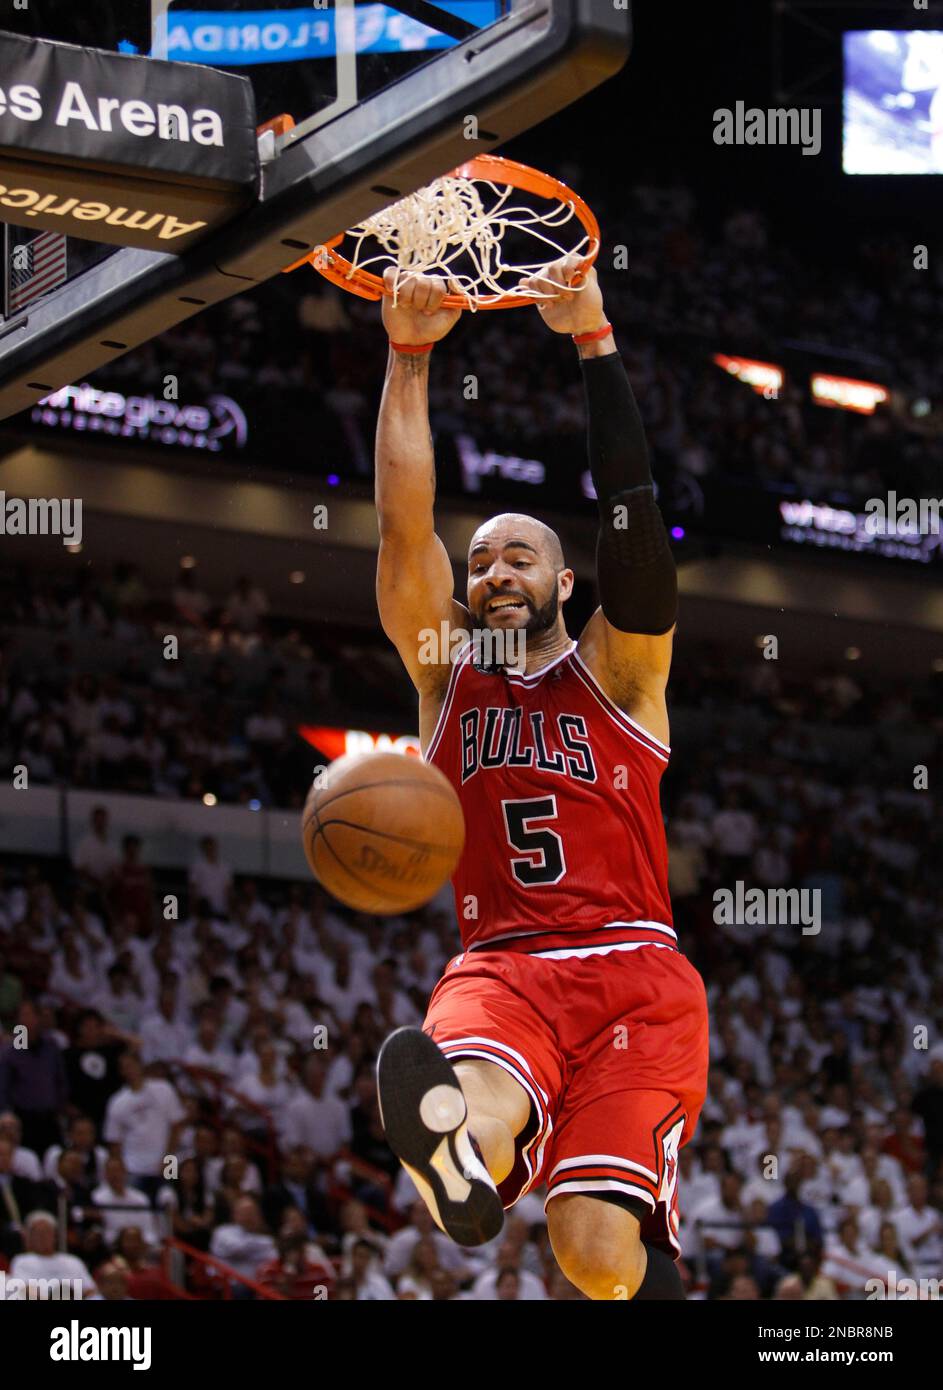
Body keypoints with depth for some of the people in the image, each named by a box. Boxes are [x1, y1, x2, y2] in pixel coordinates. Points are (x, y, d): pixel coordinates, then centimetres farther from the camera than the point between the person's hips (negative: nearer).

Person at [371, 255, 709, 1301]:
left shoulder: (617, 670, 13)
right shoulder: (447, 670, 19)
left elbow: (633, 518, -2)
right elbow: (405, 528, 6)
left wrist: (595, 343, -9)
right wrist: (408, 358, -4)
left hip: (633, 970, -1)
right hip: (499, 968, 1)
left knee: (596, 1250, -23)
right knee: (473, 1113, -39)